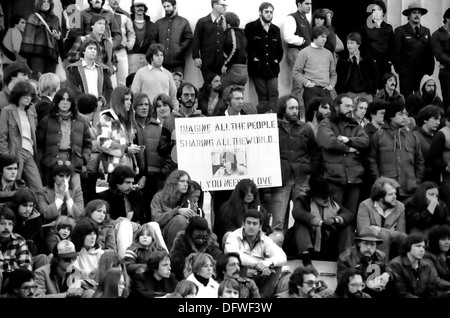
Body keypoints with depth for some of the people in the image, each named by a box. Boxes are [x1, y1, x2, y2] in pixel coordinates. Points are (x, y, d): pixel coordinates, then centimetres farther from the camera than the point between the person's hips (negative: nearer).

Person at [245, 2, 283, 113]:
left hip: (272, 68, 4)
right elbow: (246, 46, -6)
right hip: (257, 68, -4)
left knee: (274, 94, -7)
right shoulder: (251, 27, -1)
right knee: (262, 95, -3)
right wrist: (253, 58, -10)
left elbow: (280, 49, 23)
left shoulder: (276, 30, 15)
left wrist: (277, 59, 9)